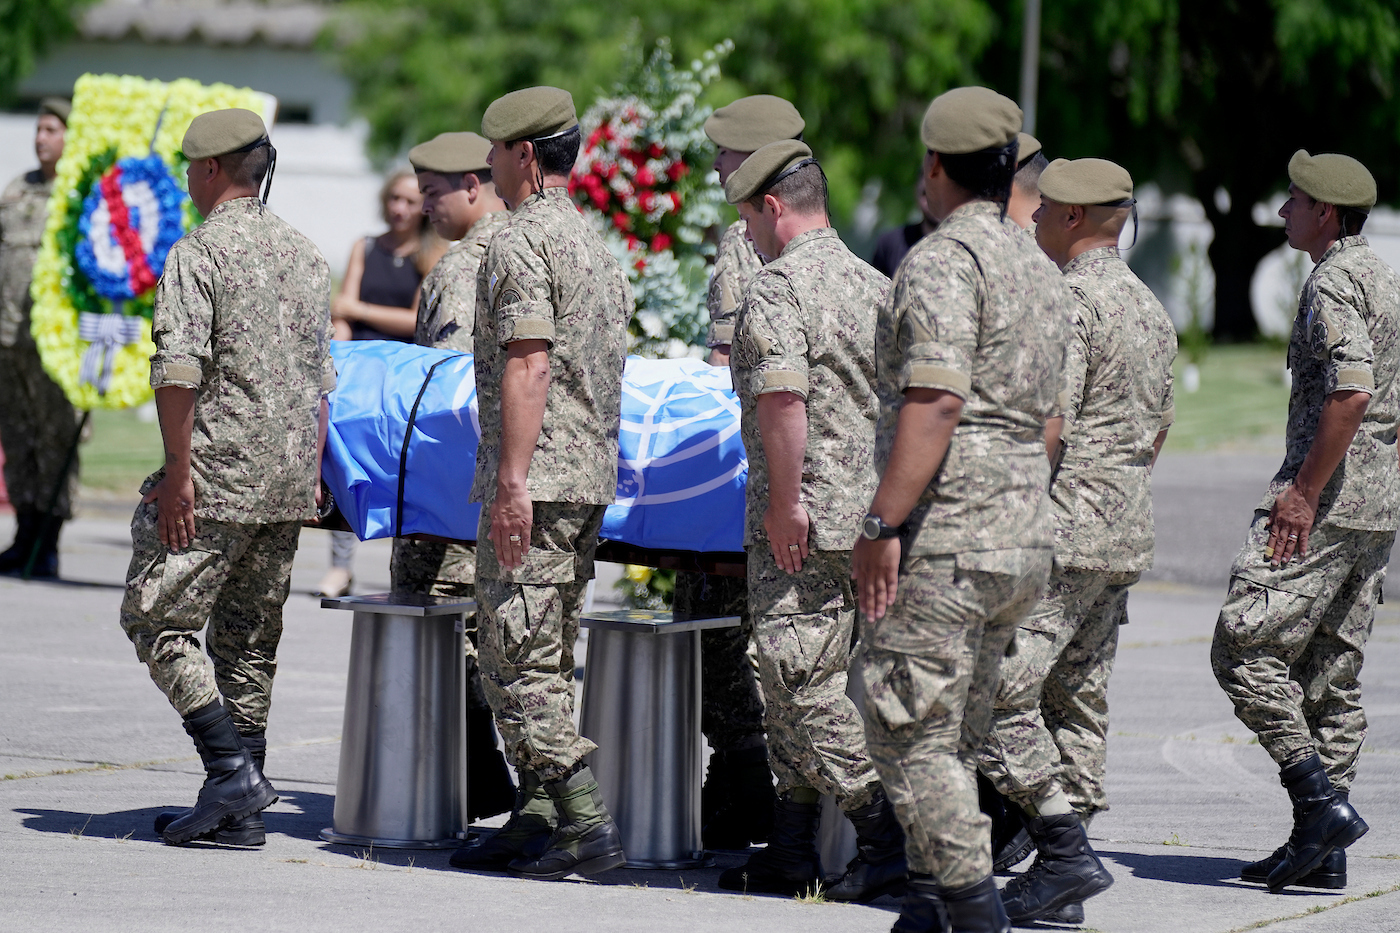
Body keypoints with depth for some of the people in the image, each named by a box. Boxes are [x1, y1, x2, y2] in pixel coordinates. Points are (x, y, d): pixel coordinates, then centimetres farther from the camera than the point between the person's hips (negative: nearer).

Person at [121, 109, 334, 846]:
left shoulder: (198, 253, -9)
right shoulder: (306, 257, 14)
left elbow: (178, 370, -18)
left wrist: (178, 472, -16)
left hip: (217, 480, -7)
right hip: (288, 483, 7)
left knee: (158, 620, 1)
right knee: (250, 640, 11)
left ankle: (230, 769, -12)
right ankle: (240, 809, 10)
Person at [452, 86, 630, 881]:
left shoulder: (522, 243, -11)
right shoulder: (600, 249, 18)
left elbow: (528, 366, -19)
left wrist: (513, 479, -22)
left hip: (537, 480, -10)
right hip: (595, 479, 10)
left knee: (518, 660, -9)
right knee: (549, 660, 13)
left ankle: (590, 823, -15)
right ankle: (539, 821, 13)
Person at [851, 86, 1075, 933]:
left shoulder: (945, 260, -11)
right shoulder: (1042, 272, 18)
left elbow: (934, 402, -21)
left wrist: (883, 523, -22)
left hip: (948, 535, -9)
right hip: (1027, 533, 9)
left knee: (909, 728, -7)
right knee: (957, 736, 13)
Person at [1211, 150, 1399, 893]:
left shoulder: (1334, 282, -13)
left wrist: (1304, 491, -22)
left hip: (1324, 501, -10)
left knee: (1245, 650, -7)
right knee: (1331, 674, 10)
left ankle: (1320, 801, -13)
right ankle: (1322, 852, 10)